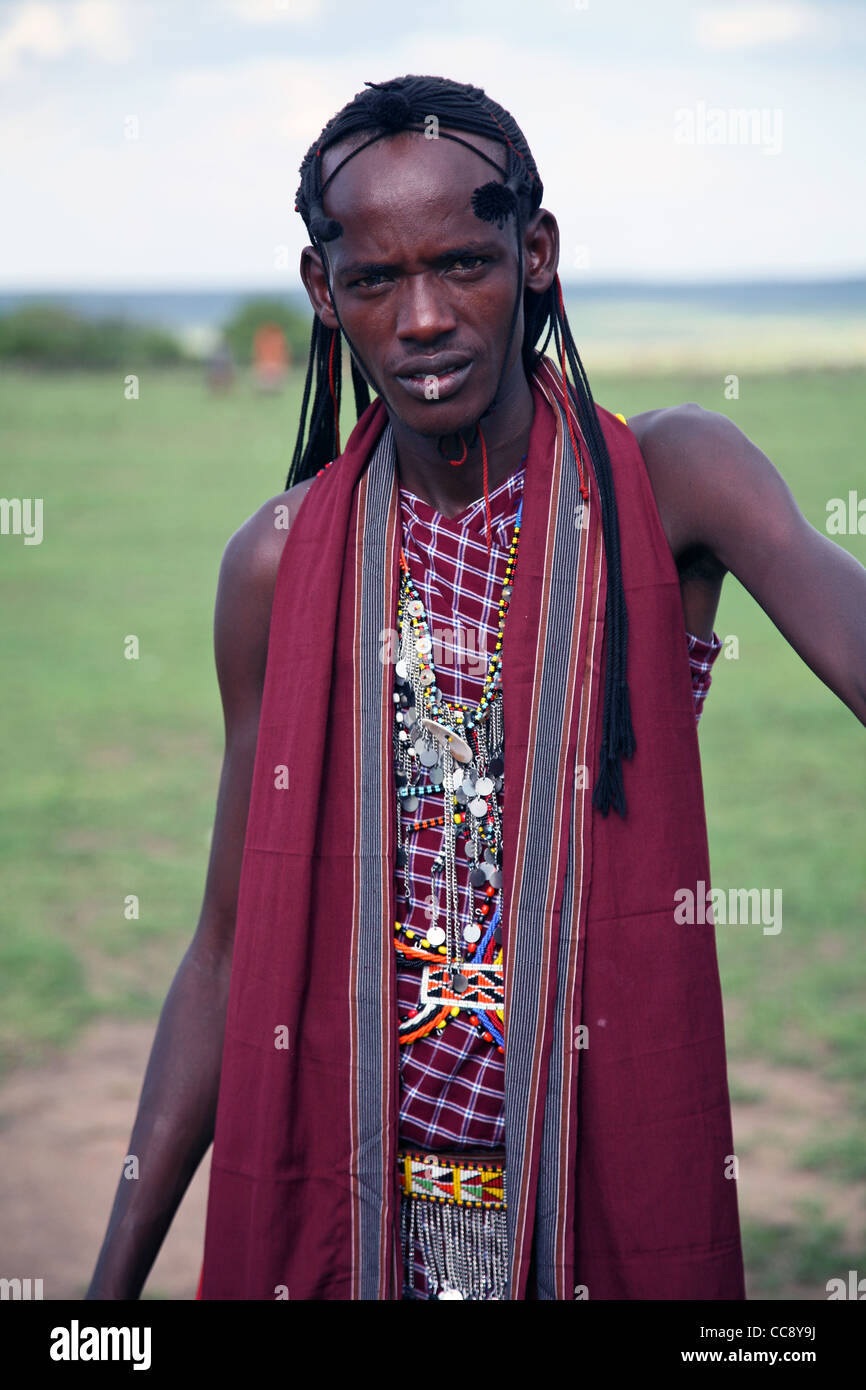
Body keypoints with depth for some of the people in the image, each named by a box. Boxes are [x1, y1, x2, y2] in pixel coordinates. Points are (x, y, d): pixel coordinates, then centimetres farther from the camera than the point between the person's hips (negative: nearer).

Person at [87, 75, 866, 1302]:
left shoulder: (674, 484, -8)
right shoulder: (278, 564, -2)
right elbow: (230, 949, 2)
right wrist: (116, 1276, 1)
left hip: (608, 1183, -1)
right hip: (341, 1183, 2)